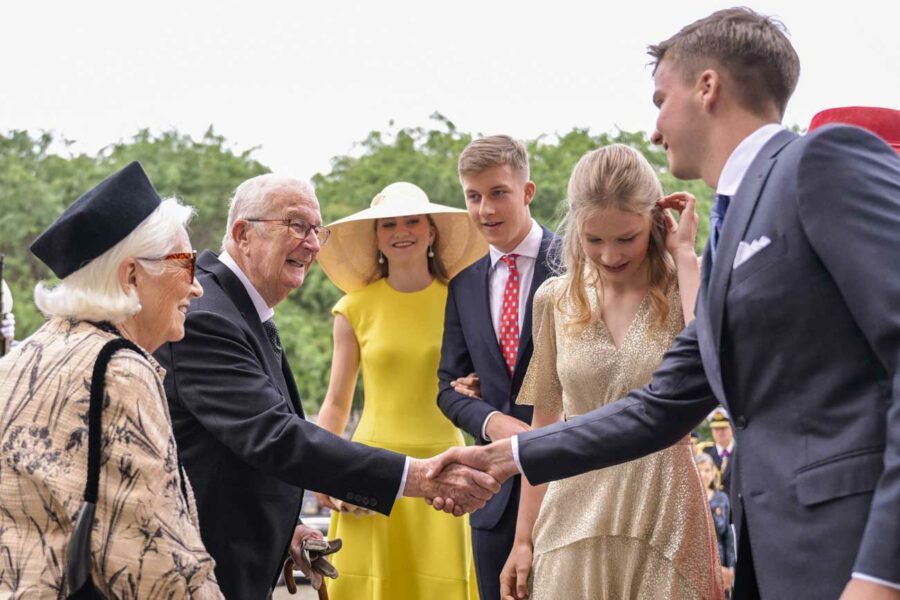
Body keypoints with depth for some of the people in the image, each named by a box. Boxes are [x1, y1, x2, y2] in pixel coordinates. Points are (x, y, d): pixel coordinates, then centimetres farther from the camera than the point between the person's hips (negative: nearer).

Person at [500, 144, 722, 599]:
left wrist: (684, 255, -14)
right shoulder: (557, 299, 6)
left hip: (663, 524, -2)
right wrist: (523, 539, 10)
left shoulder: (687, 289, -2)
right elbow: (545, 426, 11)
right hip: (574, 522, 2)